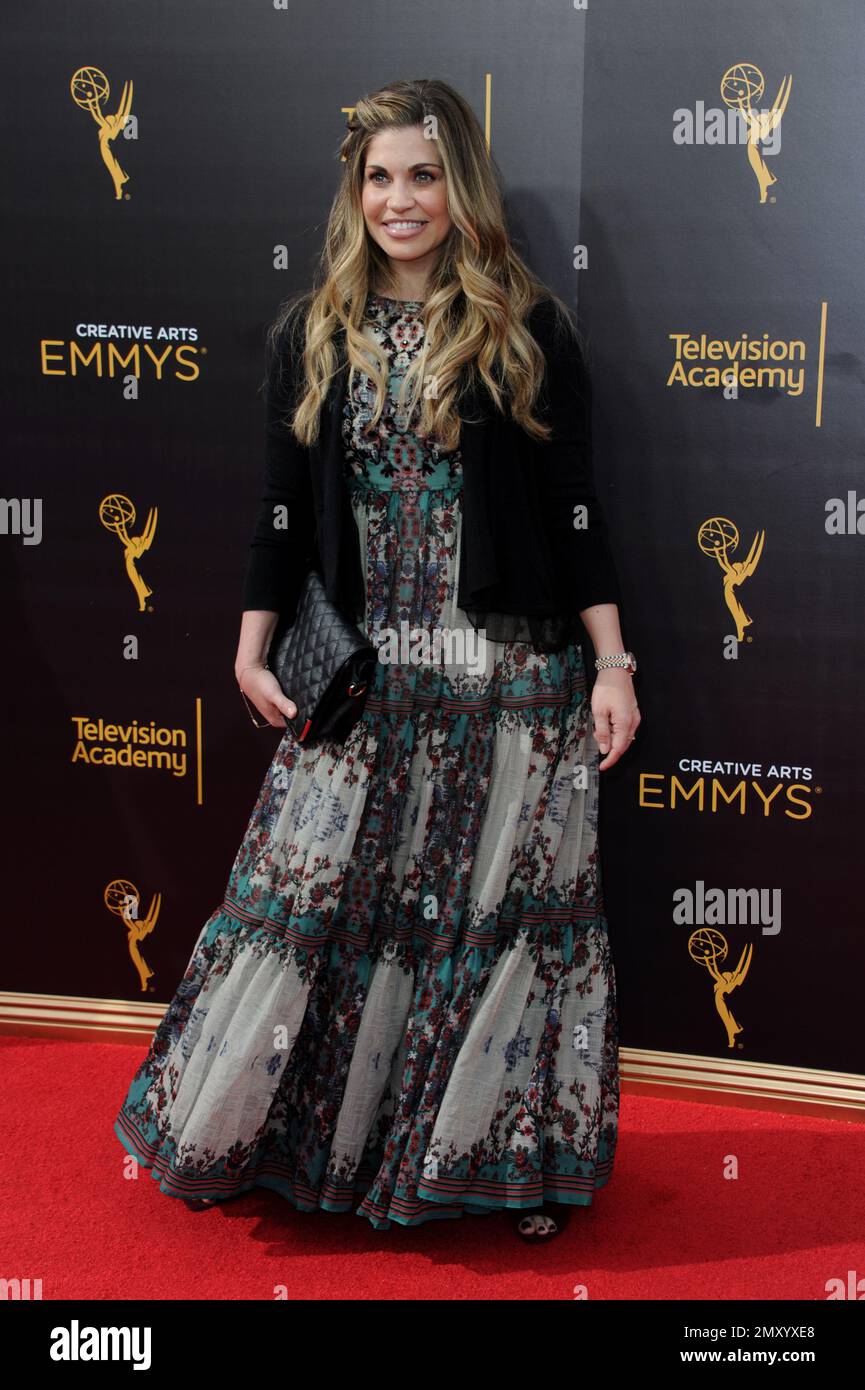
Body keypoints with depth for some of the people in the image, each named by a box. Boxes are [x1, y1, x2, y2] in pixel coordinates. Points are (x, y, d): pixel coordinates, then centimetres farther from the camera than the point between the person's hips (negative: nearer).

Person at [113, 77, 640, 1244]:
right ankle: (229, 1128, 24)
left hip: (510, 672, -1)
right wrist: (253, 649, 2)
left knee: (503, 904, 5)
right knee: (304, 894, 5)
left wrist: (611, 663, -4)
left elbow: (574, 510, 1)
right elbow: (283, 508, 9)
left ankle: (514, 1152, 22)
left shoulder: (530, 331, 1)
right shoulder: (312, 332, 8)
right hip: (357, 674, 2)